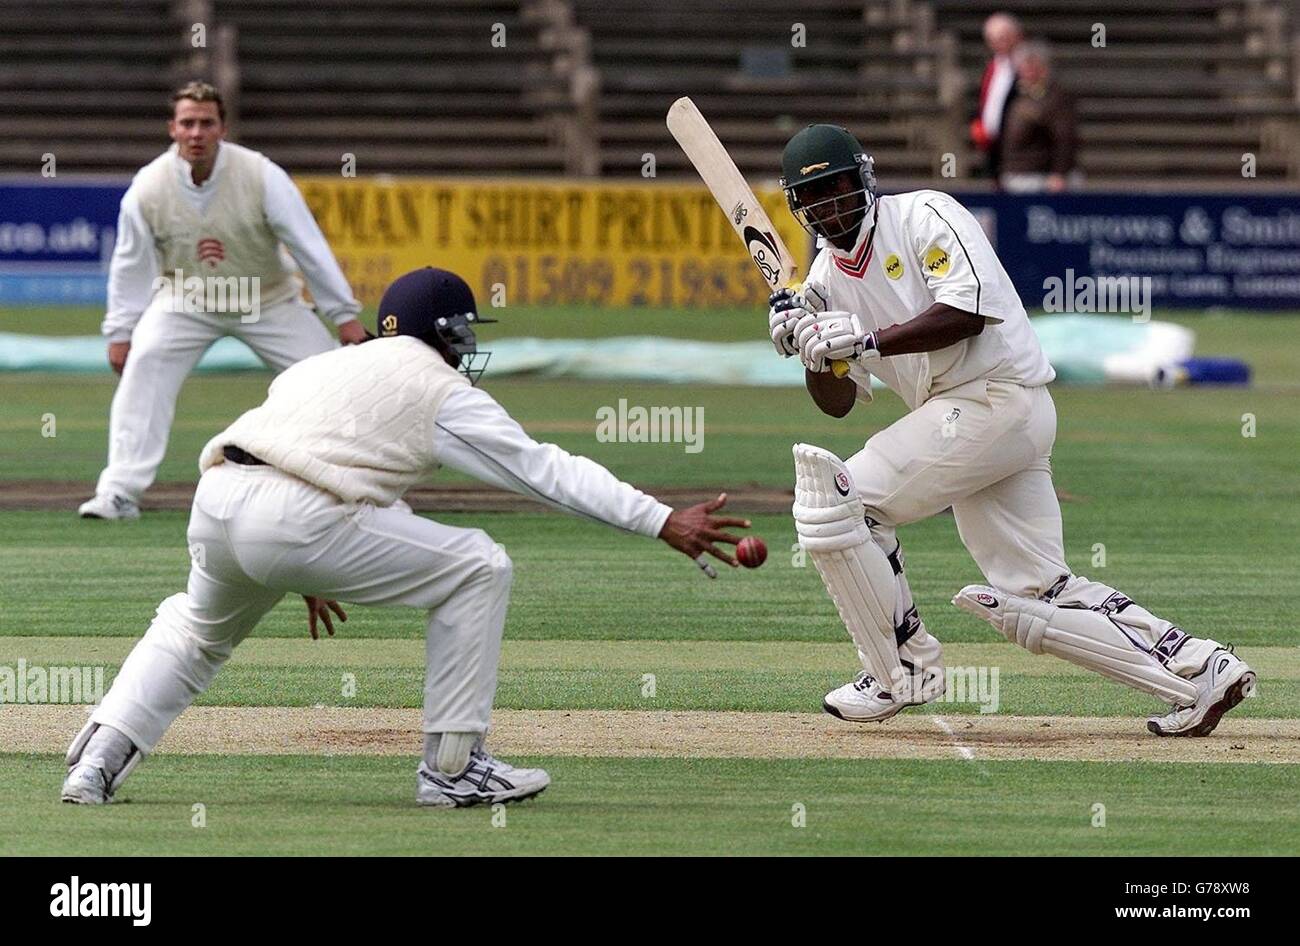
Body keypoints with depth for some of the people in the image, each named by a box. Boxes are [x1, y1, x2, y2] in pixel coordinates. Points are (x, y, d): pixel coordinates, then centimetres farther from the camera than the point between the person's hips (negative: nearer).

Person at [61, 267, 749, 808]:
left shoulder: (325, 365, 31)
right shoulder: (443, 392, 11)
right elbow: (545, 470, 5)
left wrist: (309, 573, 49)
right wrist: (663, 521, 4)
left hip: (214, 500, 7)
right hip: (296, 522, -7)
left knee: (200, 628, 36)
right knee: (477, 568, 6)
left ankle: (97, 759, 19)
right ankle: (452, 766, 7)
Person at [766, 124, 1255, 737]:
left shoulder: (925, 216, -6)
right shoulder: (827, 276, 16)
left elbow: (967, 312, -20)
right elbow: (838, 400, 15)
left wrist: (868, 338, -22)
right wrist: (811, 345, -4)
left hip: (999, 396, -9)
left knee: (836, 497, -11)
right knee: (1035, 599, 3)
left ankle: (903, 668, -2)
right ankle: (1197, 669, 4)